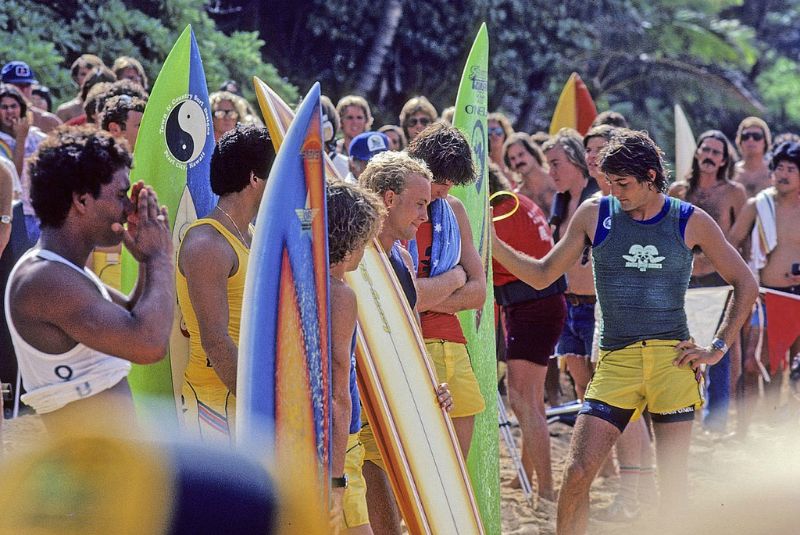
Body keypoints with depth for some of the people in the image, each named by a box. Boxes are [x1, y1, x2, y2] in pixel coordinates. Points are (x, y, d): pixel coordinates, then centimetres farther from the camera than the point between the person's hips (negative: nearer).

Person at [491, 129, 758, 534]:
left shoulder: (691, 221, 2)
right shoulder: (594, 215, 4)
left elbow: (745, 284, 10)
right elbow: (543, 275, 9)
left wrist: (719, 347, 3)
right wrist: (493, 245, -4)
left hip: (673, 359, -1)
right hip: (616, 360, 1)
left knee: (673, 482, 0)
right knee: (577, 473, -11)